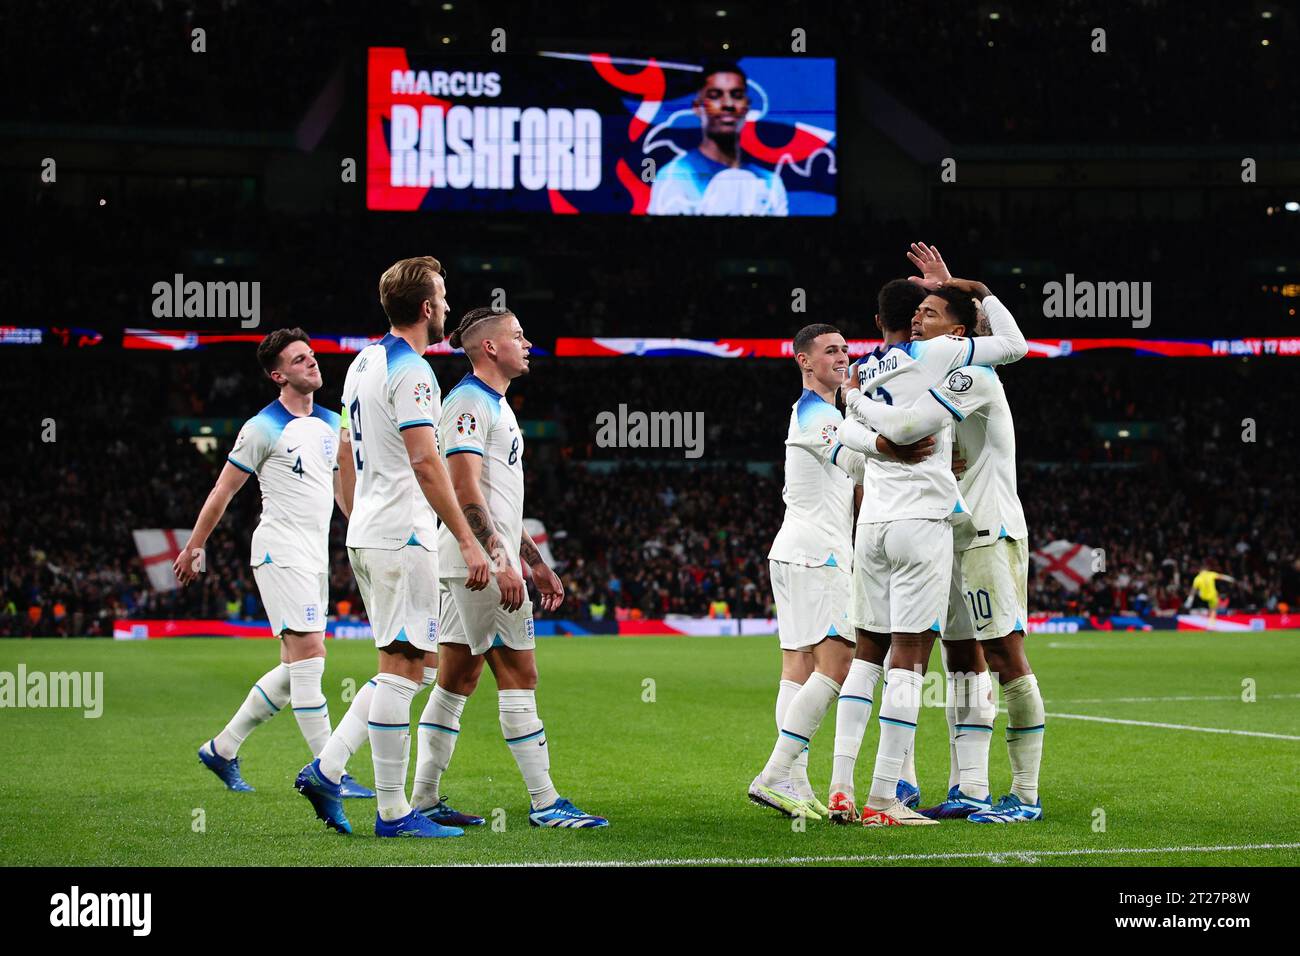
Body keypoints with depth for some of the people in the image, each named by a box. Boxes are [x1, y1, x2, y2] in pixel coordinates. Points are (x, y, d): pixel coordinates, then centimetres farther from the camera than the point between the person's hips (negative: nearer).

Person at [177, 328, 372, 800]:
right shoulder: (263, 428, -8)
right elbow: (223, 490, -2)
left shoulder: (331, 424, 13)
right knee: (309, 654, -14)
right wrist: (194, 547, 1)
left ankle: (223, 748, 20)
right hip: (281, 552, -8)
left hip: (316, 557, 8)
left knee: (296, 667, 9)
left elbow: (342, 488, 25)